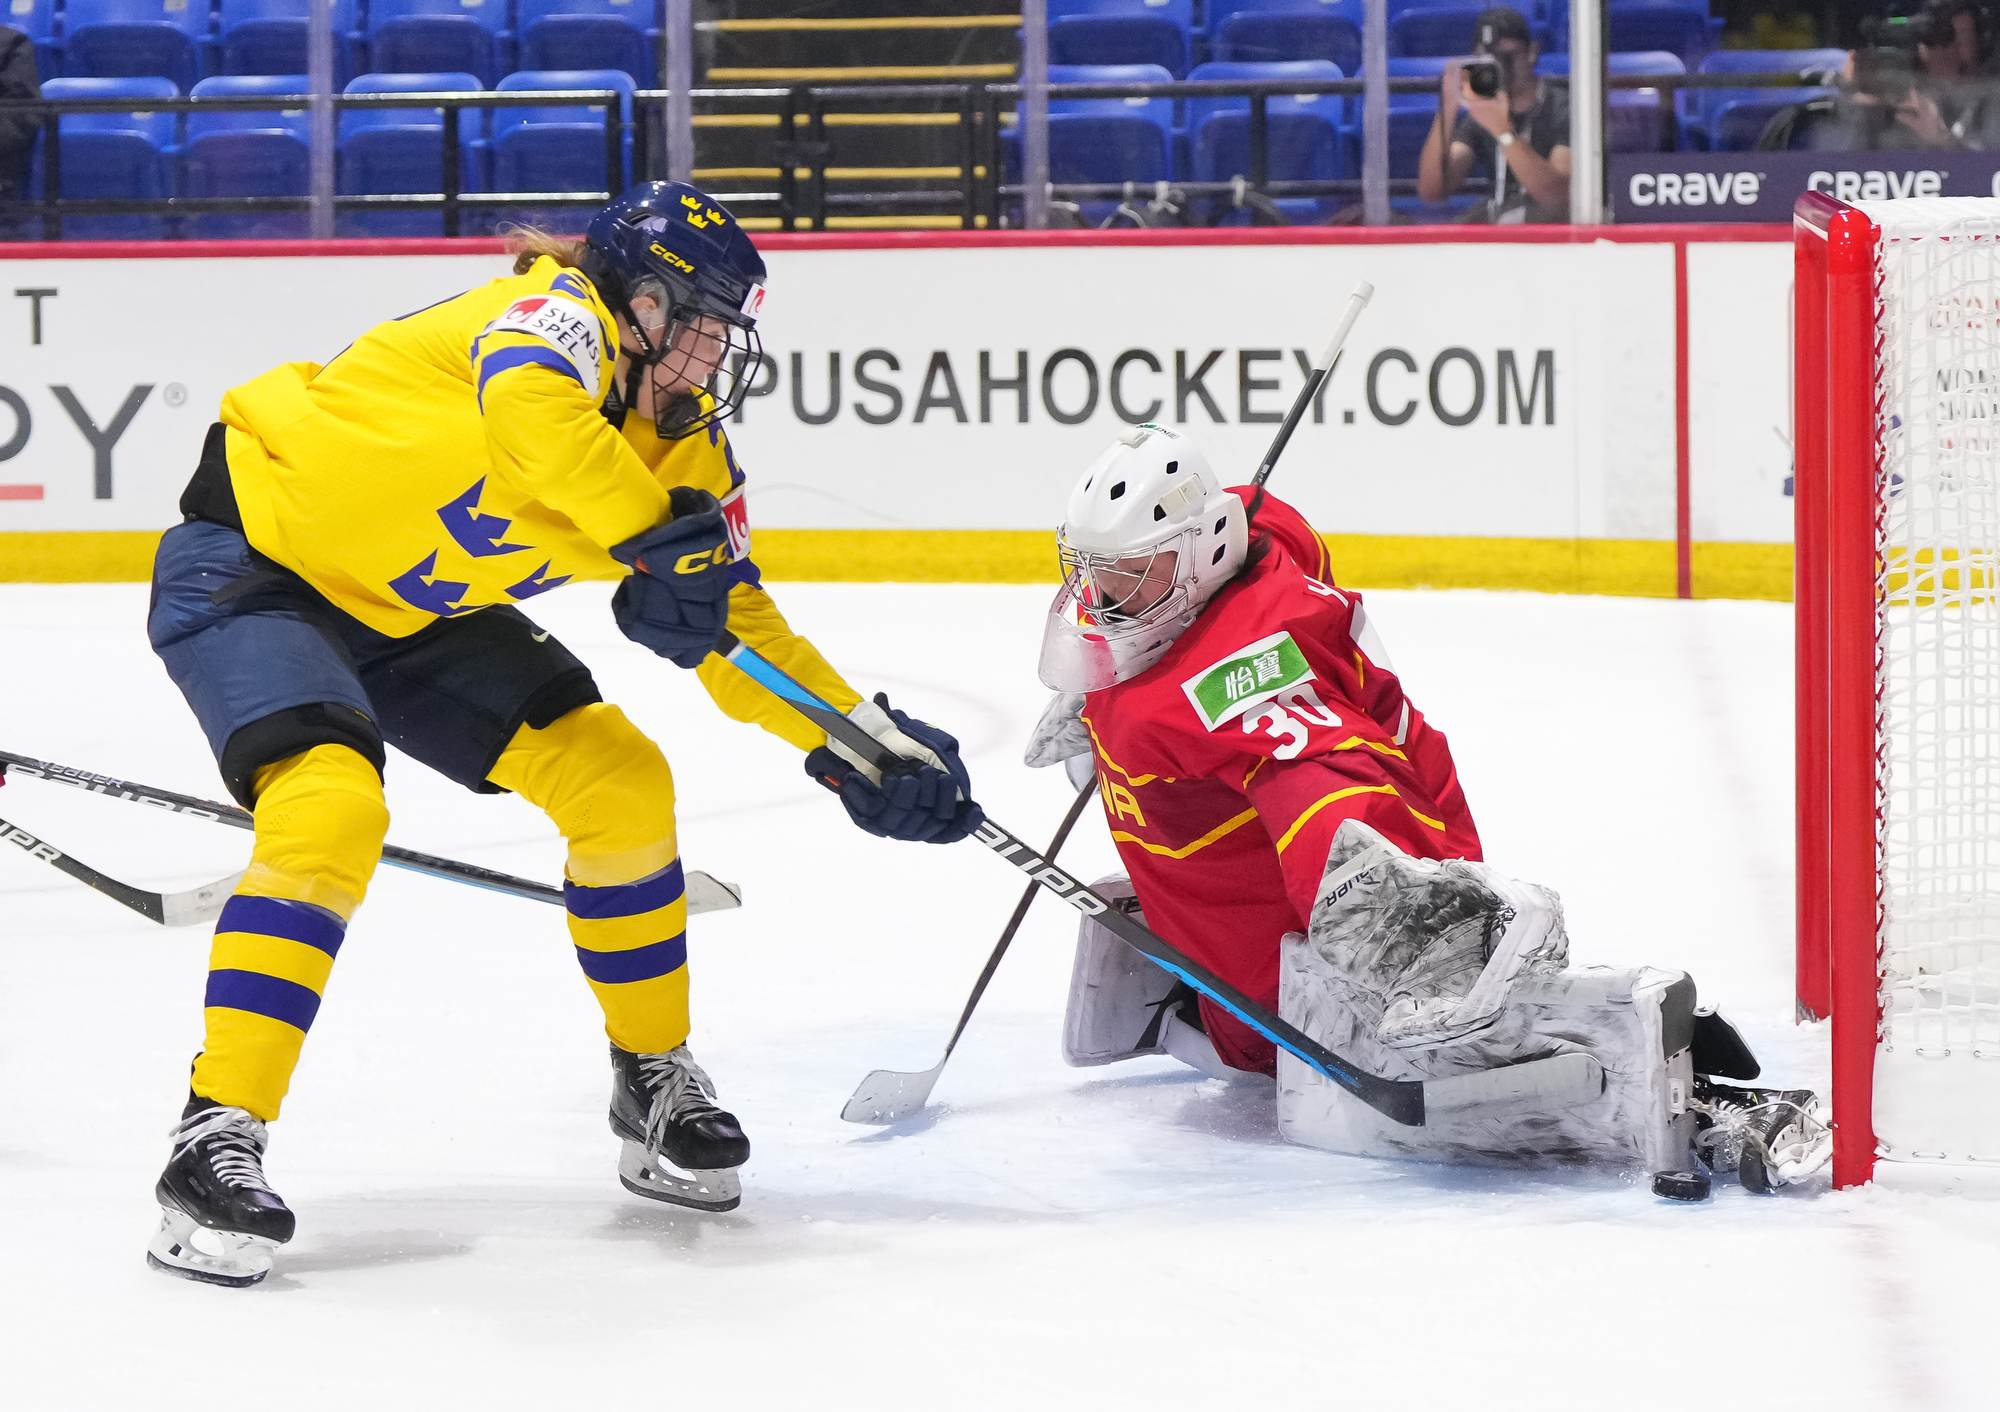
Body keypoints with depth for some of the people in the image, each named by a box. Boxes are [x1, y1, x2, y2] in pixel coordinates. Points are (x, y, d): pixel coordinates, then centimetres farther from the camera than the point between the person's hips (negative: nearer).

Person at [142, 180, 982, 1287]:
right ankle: (215, 1143, -27)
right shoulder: (557, 314, -24)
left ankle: (655, 1082, 18)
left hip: (410, 613, 8)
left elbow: (734, 620, 6)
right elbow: (529, 408, -49)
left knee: (620, 783, 1)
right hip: (254, 561, -8)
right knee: (330, 809, -30)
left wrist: (858, 746, -4)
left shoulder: (686, 447, -2)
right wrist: (660, 537, -47)